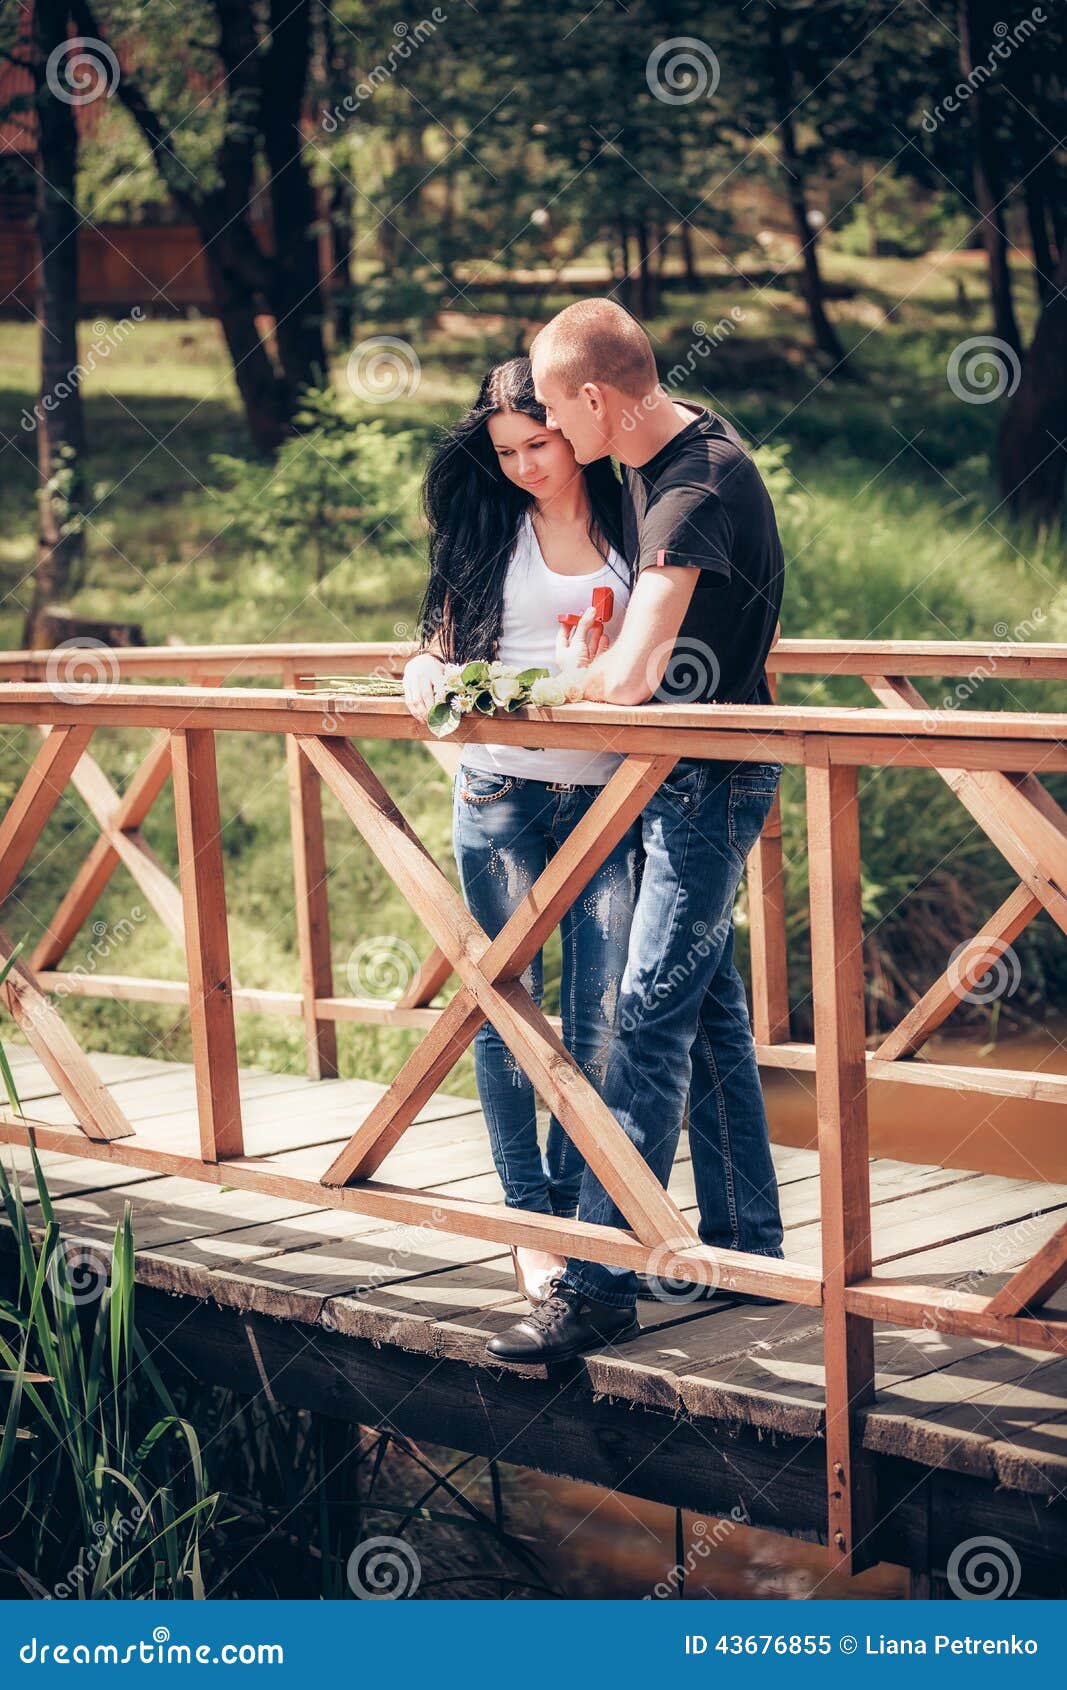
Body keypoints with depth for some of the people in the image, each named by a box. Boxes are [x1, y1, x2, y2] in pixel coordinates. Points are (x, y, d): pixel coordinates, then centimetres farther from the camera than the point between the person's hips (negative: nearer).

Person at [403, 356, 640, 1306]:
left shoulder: (628, 518, 6)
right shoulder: (487, 528, 7)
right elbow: (447, 641, 10)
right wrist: (427, 673, -13)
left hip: (605, 794, 0)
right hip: (500, 795, 0)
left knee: (599, 1014, 0)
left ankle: (574, 1204, 13)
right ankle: (530, 1218, 9)